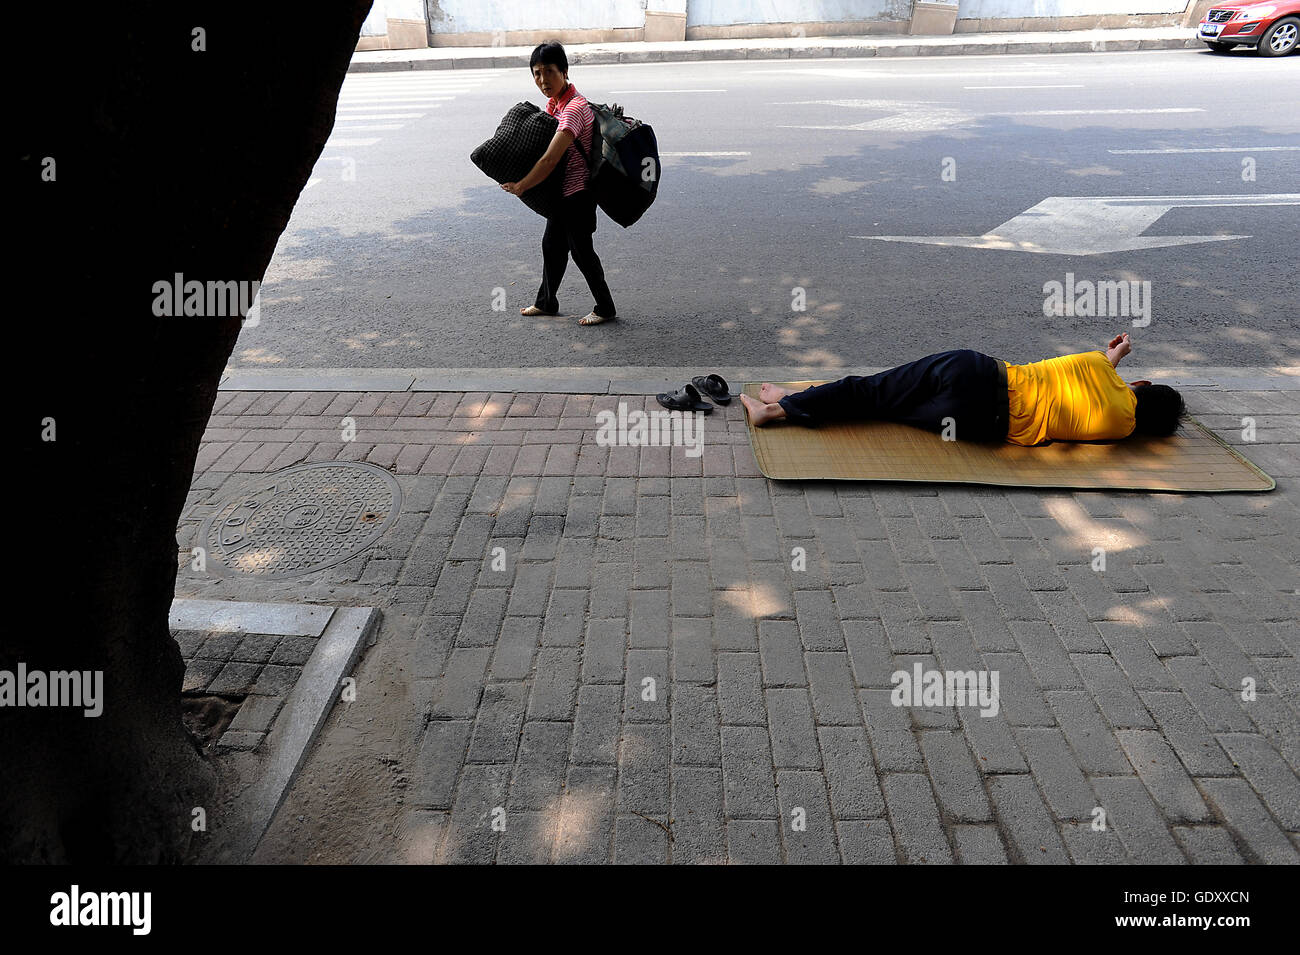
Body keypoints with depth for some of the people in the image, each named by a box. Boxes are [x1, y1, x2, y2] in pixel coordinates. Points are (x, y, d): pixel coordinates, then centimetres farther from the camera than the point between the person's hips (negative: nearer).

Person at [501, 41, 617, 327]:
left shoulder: (575, 107, -25)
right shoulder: (554, 102, 5)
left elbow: (550, 160, -30)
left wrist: (520, 187, -21)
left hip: (578, 191, -10)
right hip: (561, 190, 10)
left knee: (581, 250, 1)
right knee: (552, 244, 19)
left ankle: (605, 307, 17)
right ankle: (546, 302, 35)